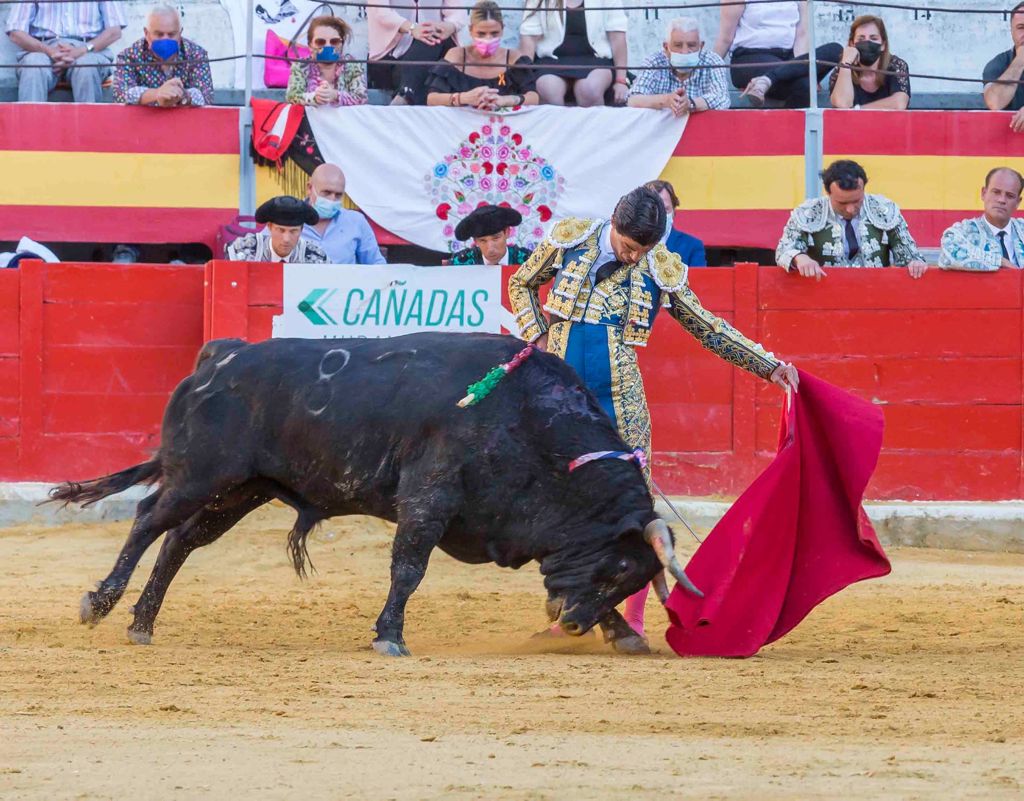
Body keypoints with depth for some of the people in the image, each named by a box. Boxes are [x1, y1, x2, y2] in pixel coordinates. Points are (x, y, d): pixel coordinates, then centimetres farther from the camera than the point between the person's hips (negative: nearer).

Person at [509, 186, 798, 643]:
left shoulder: (660, 270, 2)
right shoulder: (569, 240, 1)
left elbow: (708, 329, 10)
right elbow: (522, 285, 17)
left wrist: (768, 366, 6)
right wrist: (538, 337, 4)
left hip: (618, 395, 0)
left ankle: (634, 620, 3)